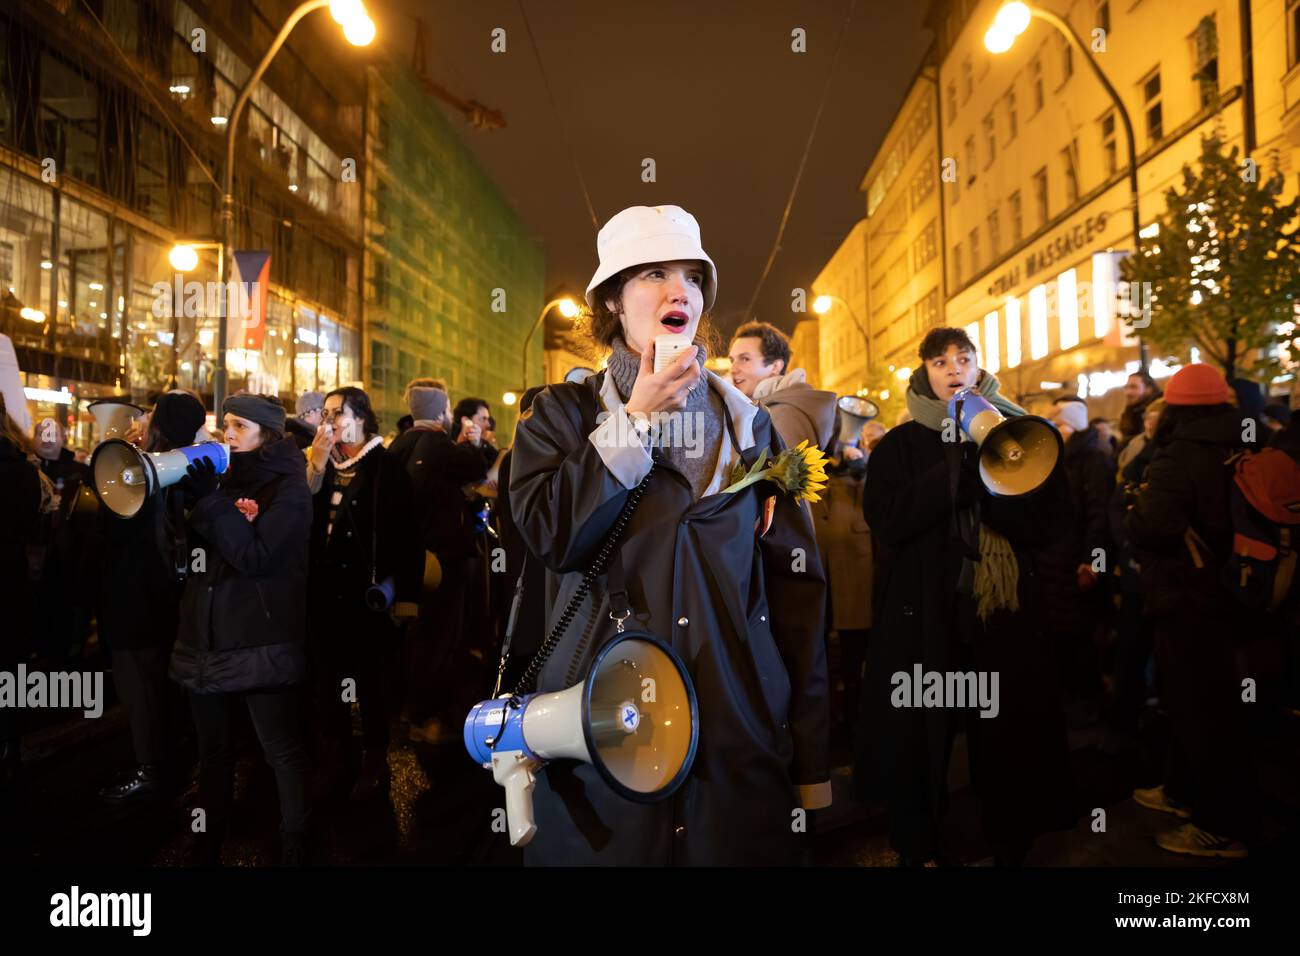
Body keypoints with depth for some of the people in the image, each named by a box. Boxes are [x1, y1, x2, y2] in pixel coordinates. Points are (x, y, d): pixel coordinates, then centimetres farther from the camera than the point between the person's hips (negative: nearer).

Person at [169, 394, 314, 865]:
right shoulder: (225, 477, 13)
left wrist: (212, 500, -19)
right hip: (207, 634, 7)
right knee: (213, 748, 17)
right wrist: (189, 497, -8)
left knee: (281, 748, 1)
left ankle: (294, 843, 12)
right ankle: (208, 844, 29)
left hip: (260, 641, -7)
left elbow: (257, 557, -17)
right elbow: (190, 544, 8)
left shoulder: (289, 488, -6)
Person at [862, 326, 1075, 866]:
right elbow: (889, 519, -14)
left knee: (1012, 741, 7)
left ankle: (1011, 845, 30)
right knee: (920, 742, 4)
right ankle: (919, 849, 26)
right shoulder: (900, 446, 4)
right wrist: (960, 462, -16)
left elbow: (1048, 520, -3)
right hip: (925, 621, -1)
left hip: (1007, 618, 2)